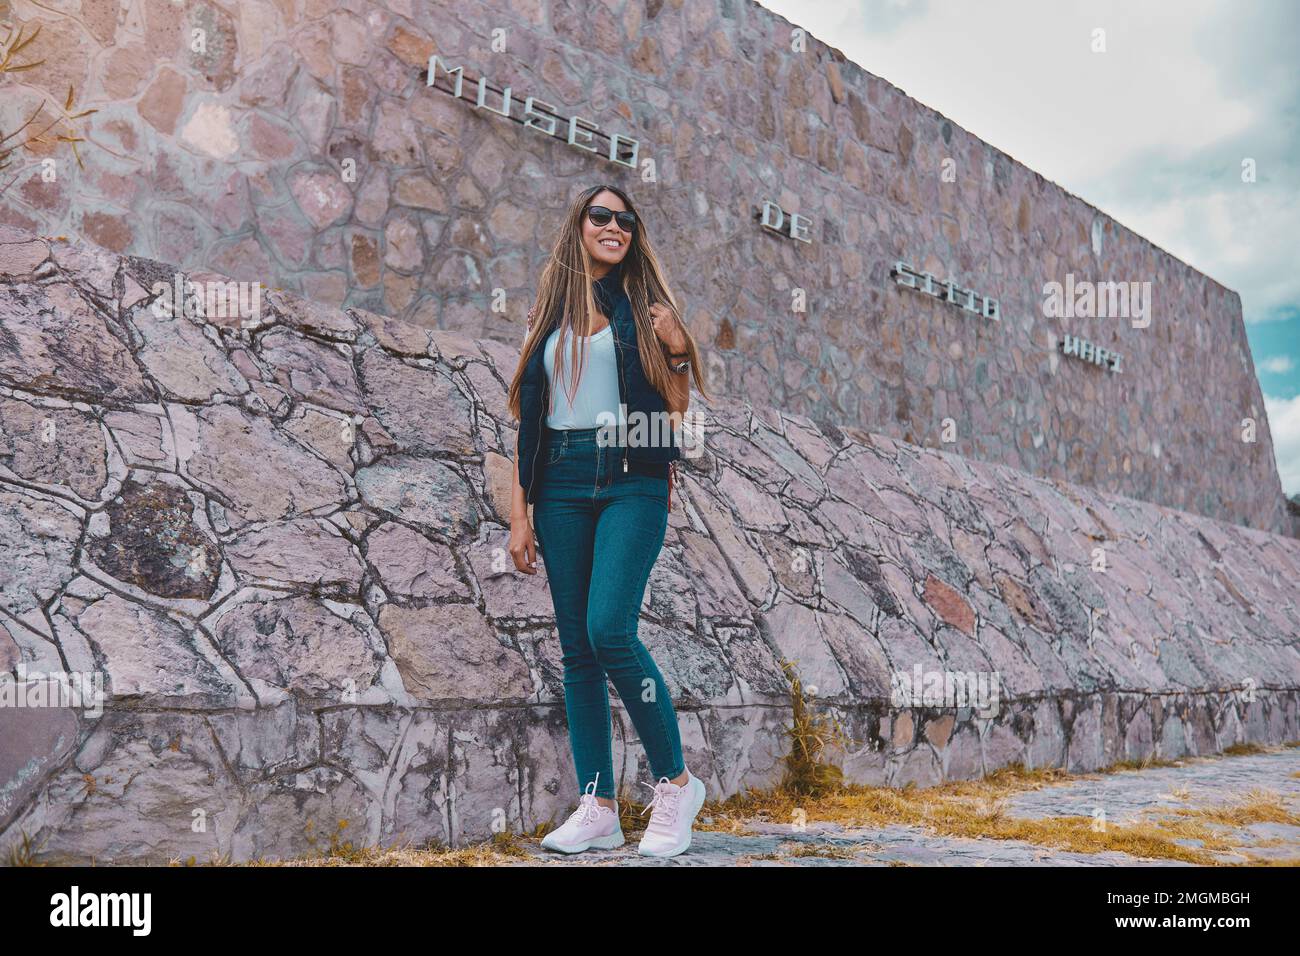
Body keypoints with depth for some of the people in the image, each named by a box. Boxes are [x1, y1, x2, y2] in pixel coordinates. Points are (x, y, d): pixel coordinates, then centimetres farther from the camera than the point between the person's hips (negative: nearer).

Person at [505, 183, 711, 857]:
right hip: (561, 484, 3)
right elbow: (527, 416, 12)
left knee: (609, 630, -18)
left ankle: (675, 782, -1)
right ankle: (597, 808, 9)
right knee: (576, 647, 2)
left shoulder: (644, 306, 10)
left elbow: (674, 414, 7)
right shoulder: (549, 313, 16)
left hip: (631, 481, -3)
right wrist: (519, 513, 5)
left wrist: (676, 349, -8)